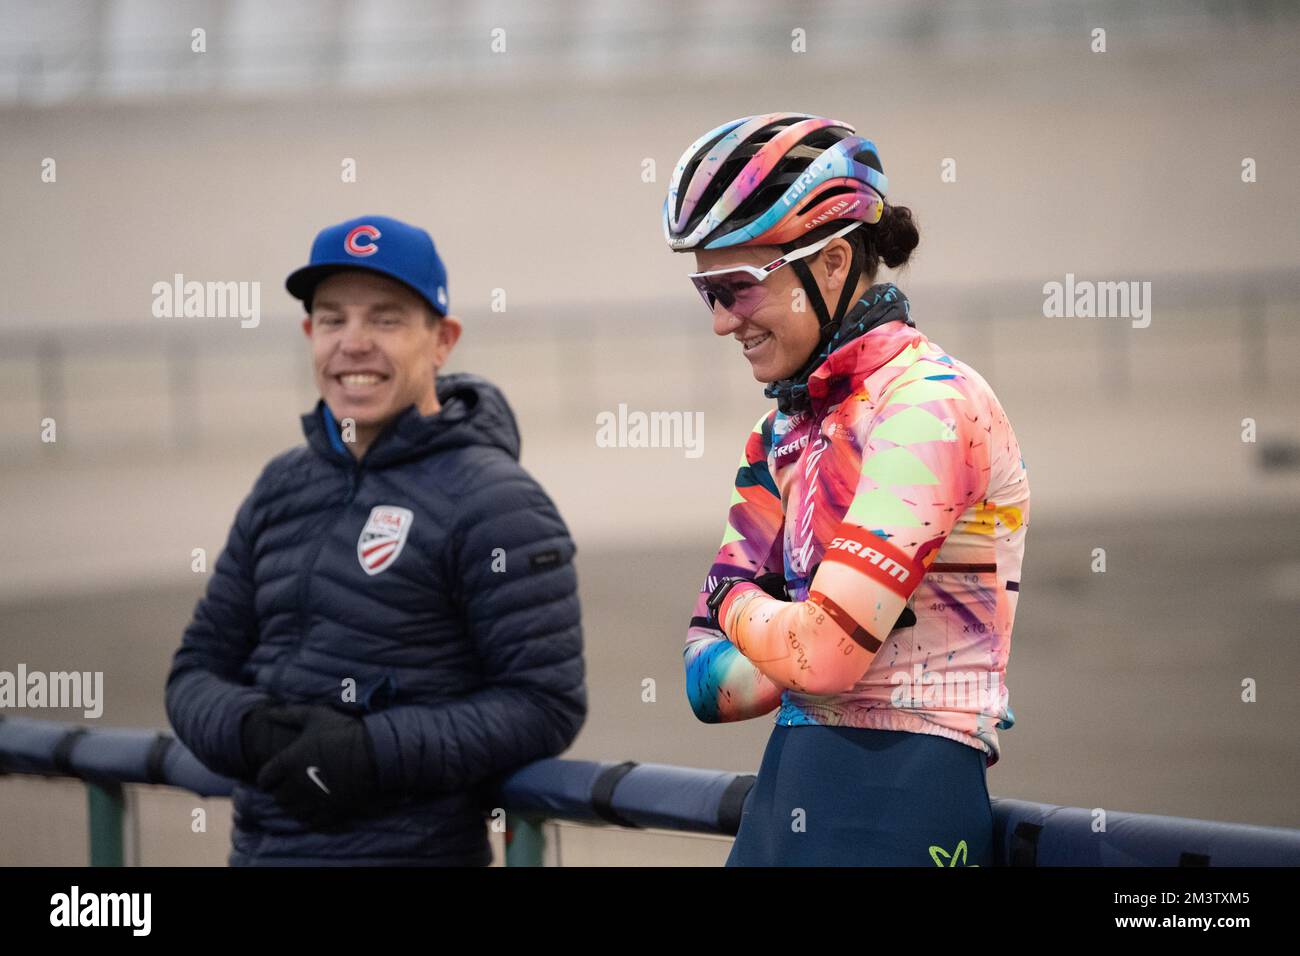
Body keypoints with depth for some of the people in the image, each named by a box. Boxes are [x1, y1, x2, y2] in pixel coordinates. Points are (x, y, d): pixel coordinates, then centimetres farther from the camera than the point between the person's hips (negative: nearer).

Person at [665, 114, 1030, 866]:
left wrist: (735, 604, 1)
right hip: (793, 787, 8)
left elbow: (820, 654, -20)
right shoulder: (793, 424, 13)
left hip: (895, 807, -8)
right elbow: (713, 684, 10)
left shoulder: (928, 403, -13)